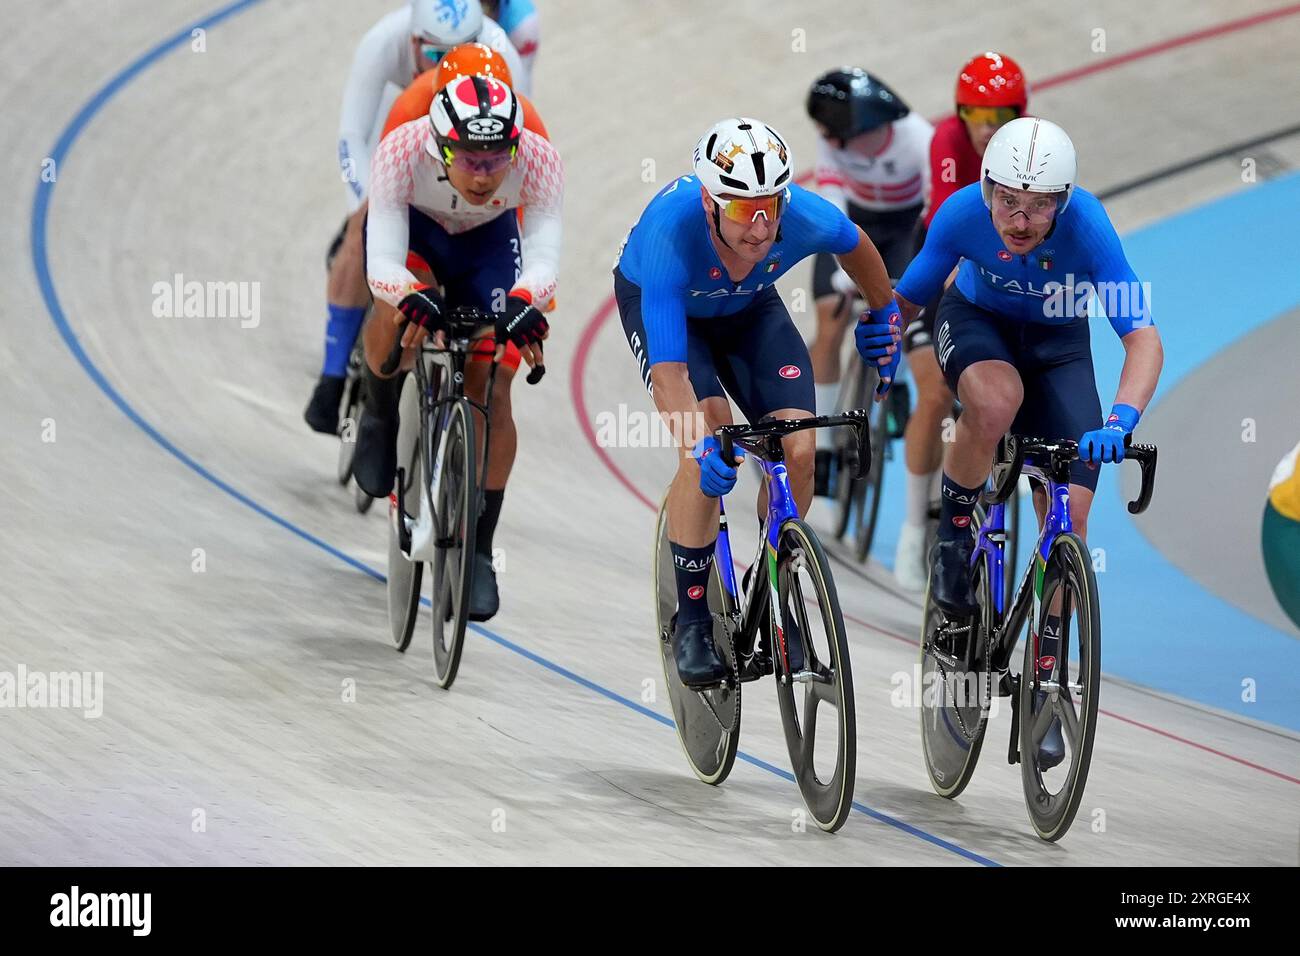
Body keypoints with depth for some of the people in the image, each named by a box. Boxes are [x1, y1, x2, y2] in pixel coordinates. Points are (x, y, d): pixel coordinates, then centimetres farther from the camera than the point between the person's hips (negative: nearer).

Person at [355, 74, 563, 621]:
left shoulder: (538, 160, -37)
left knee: (492, 386, -10)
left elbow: (544, 257, -41)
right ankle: (381, 418, 0)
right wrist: (414, 298, -65)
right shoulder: (402, 151, -40)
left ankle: (478, 549, 3)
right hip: (410, 226, -1)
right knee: (402, 311, -33)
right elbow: (383, 266, -44)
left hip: (487, 238, 1)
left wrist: (522, 302, -62)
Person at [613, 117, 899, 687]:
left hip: (749, 305, 3)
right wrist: (701, 445, -59)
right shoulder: (670, 233, -43)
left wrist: (885, 314, 9)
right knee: (709, 452, -26)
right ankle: (690, 623, -11)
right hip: (658, 300, -3)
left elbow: (856, 246, -7)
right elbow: (668, 372, -44)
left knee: (798, 450, -15)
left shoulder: (805, 218, -34)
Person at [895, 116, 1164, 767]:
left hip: (1056, 343, 0)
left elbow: (1143, 338, -39)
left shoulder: (1086, 224, -34)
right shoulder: (963, 213, -30)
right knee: (997, 399, -37)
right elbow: (904, 299, -12)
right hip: (976, 323, 0)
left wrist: (1120, 421, -53)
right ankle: (953, 538, -10)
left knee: (1069, 511, -12)